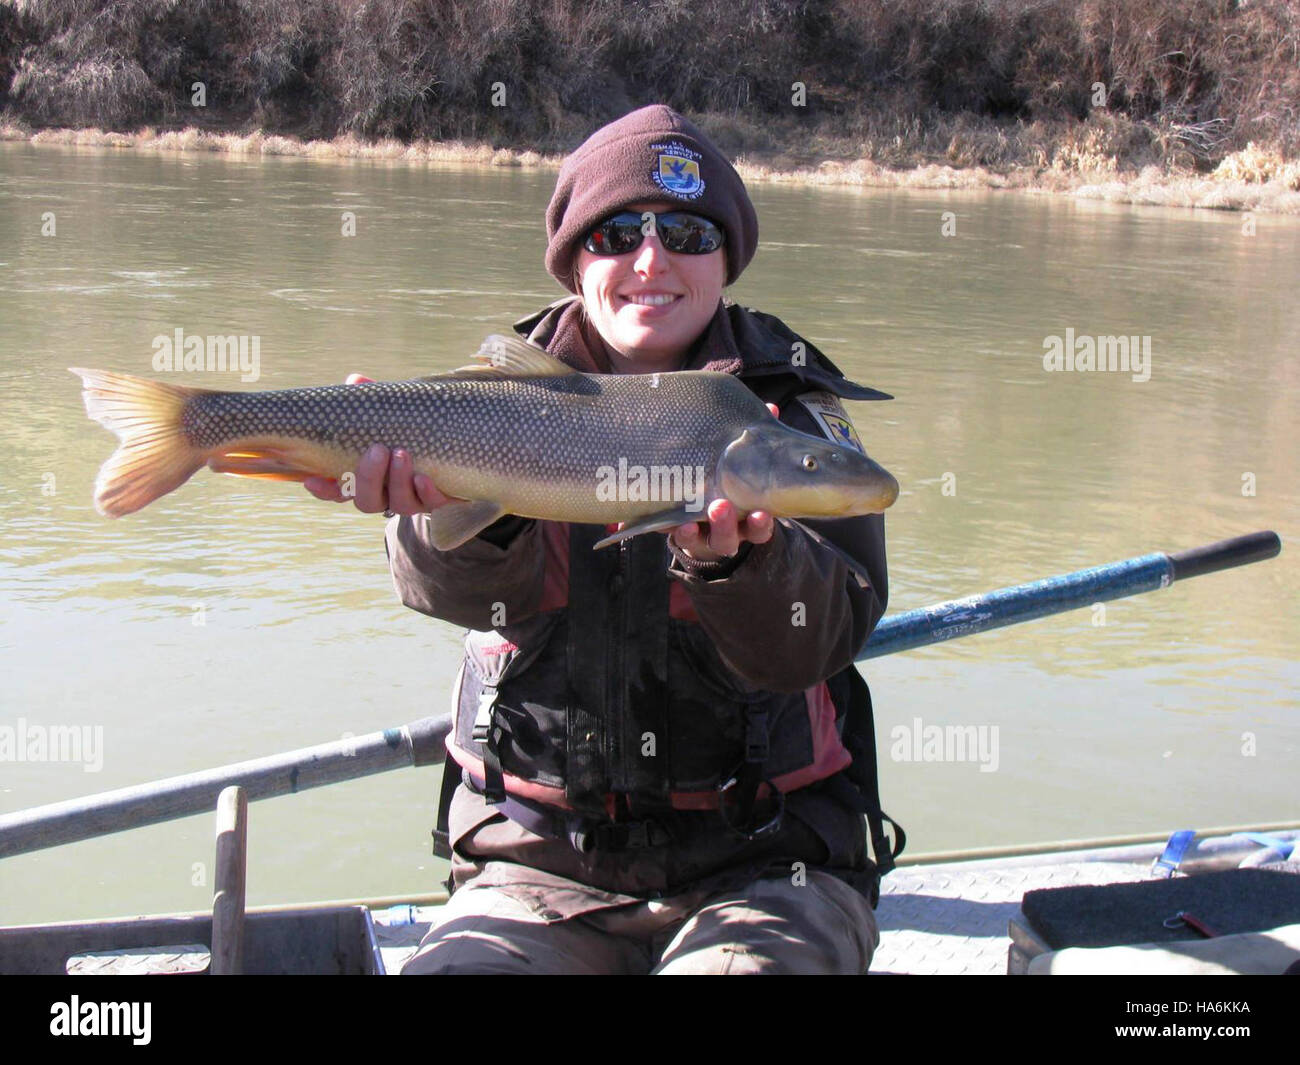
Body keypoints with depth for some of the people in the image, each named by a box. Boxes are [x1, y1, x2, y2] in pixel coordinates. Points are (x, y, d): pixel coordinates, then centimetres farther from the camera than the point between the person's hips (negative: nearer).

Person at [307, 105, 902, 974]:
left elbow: (821, 638, -14)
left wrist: (733, 554, -34)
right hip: (543, 866, 1)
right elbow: (487, 591, -15)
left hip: (761, 865, -1)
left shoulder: (788, 402, 2)